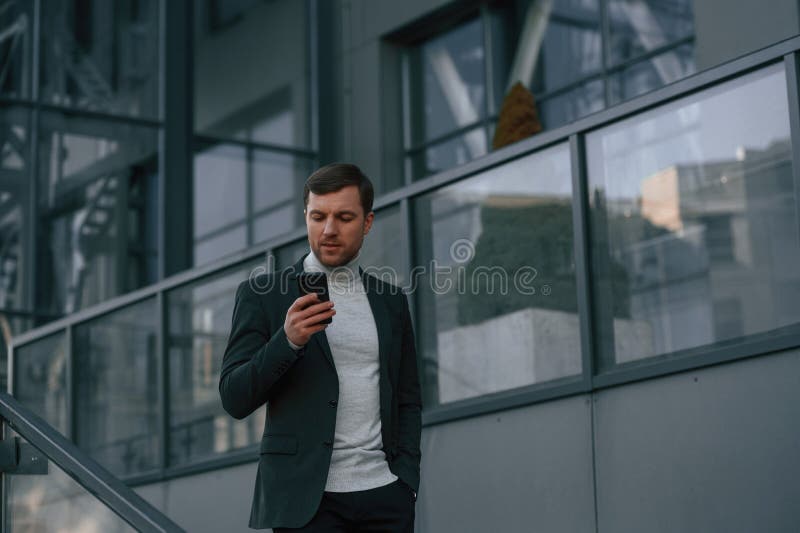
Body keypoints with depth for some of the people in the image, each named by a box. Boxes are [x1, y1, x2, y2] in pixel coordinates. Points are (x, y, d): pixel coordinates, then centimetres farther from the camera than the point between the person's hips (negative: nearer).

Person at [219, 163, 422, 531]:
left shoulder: (391, 300, 12)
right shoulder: (263, 294, 1)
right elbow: (235, 398, -5)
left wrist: (406, 479, 3)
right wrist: (288, 340, -20)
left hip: (385, 498, 3)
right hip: (306, 500, -3)